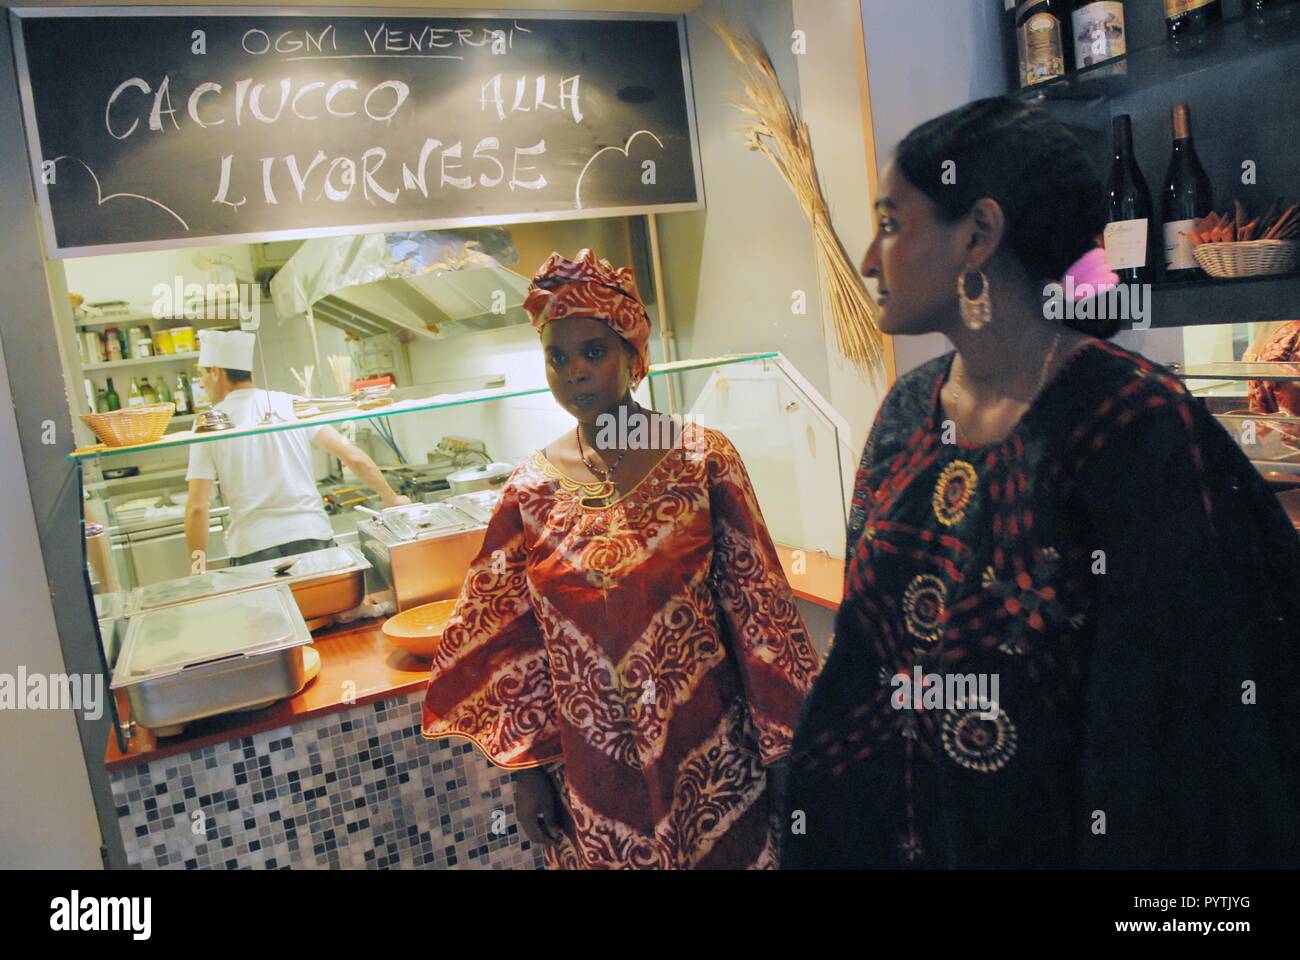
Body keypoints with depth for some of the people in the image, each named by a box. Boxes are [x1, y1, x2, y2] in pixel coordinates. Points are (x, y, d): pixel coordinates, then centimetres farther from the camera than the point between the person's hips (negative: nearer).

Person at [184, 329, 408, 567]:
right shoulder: (292, 404, 4)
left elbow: (197, 506, -4)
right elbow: (354, 457, 0)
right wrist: (392, 499, 12)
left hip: (252, 548, -1)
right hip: (312, 535, 1)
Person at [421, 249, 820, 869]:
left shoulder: (703, 459, -9)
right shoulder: (531, 490, -2)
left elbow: (758, 607, -6)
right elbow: (512, 636, 3)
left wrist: (781, 745, -3)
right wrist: (528, 765, 4)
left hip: (709, 750, -2)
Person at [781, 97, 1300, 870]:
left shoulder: (1139, 423, -22)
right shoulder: (907, 412, -3)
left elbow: (1179, 728, -19)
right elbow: (864, 647, 4)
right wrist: (814, 822, 7)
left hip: (1063, 834, -5)